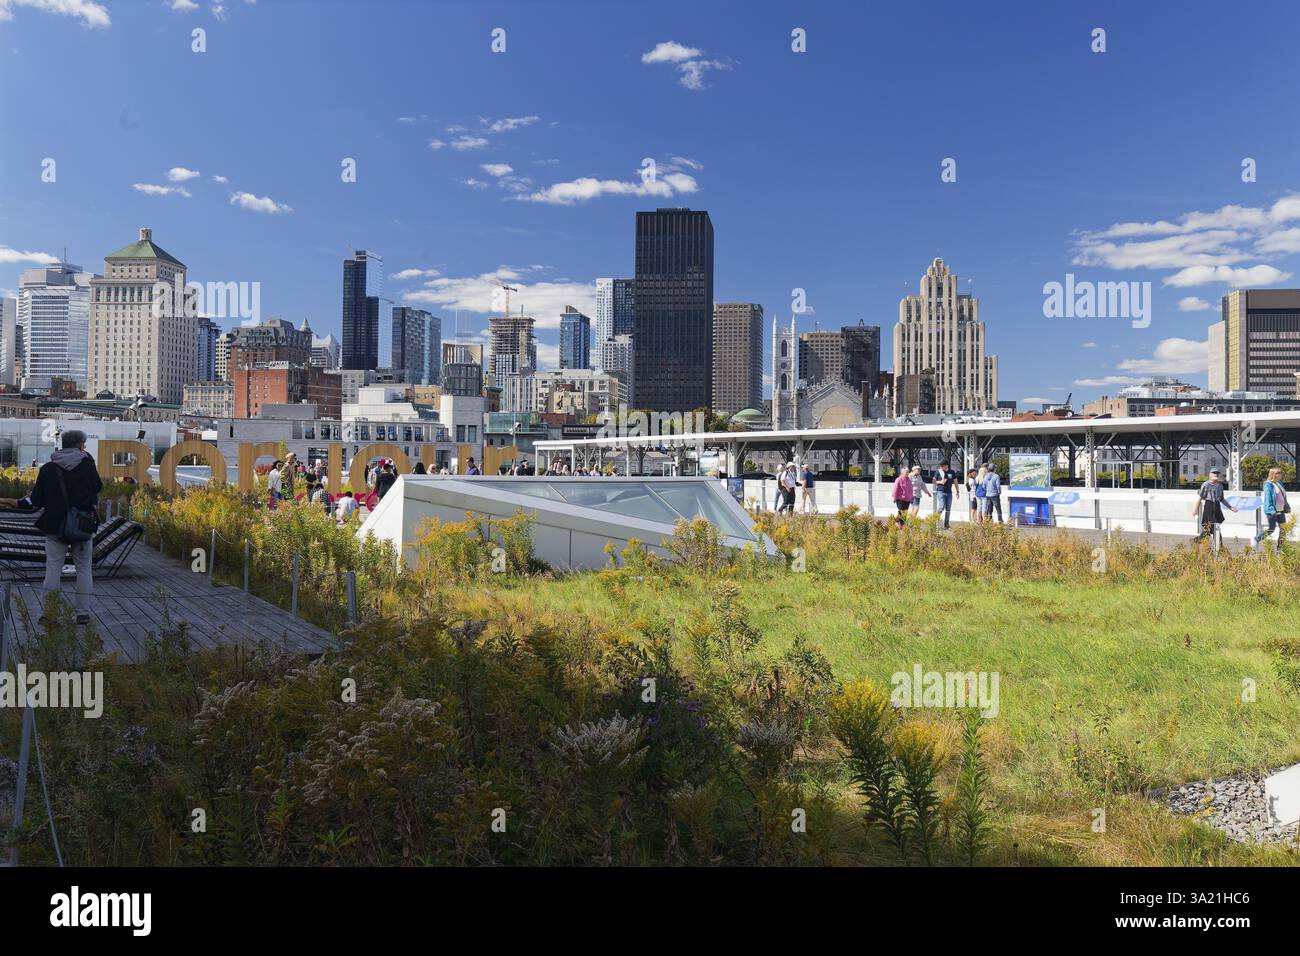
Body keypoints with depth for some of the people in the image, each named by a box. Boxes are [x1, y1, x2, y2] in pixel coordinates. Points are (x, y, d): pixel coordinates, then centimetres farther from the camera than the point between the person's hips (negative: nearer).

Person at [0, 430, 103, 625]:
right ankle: (82, 613, 8)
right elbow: (98, 488, 8)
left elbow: (36, 500, 0)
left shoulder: (48, 468, -1)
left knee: (53, 569, 6)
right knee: (83, 569, 8)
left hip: (55, 527, 1)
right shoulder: (87, 464, -5)